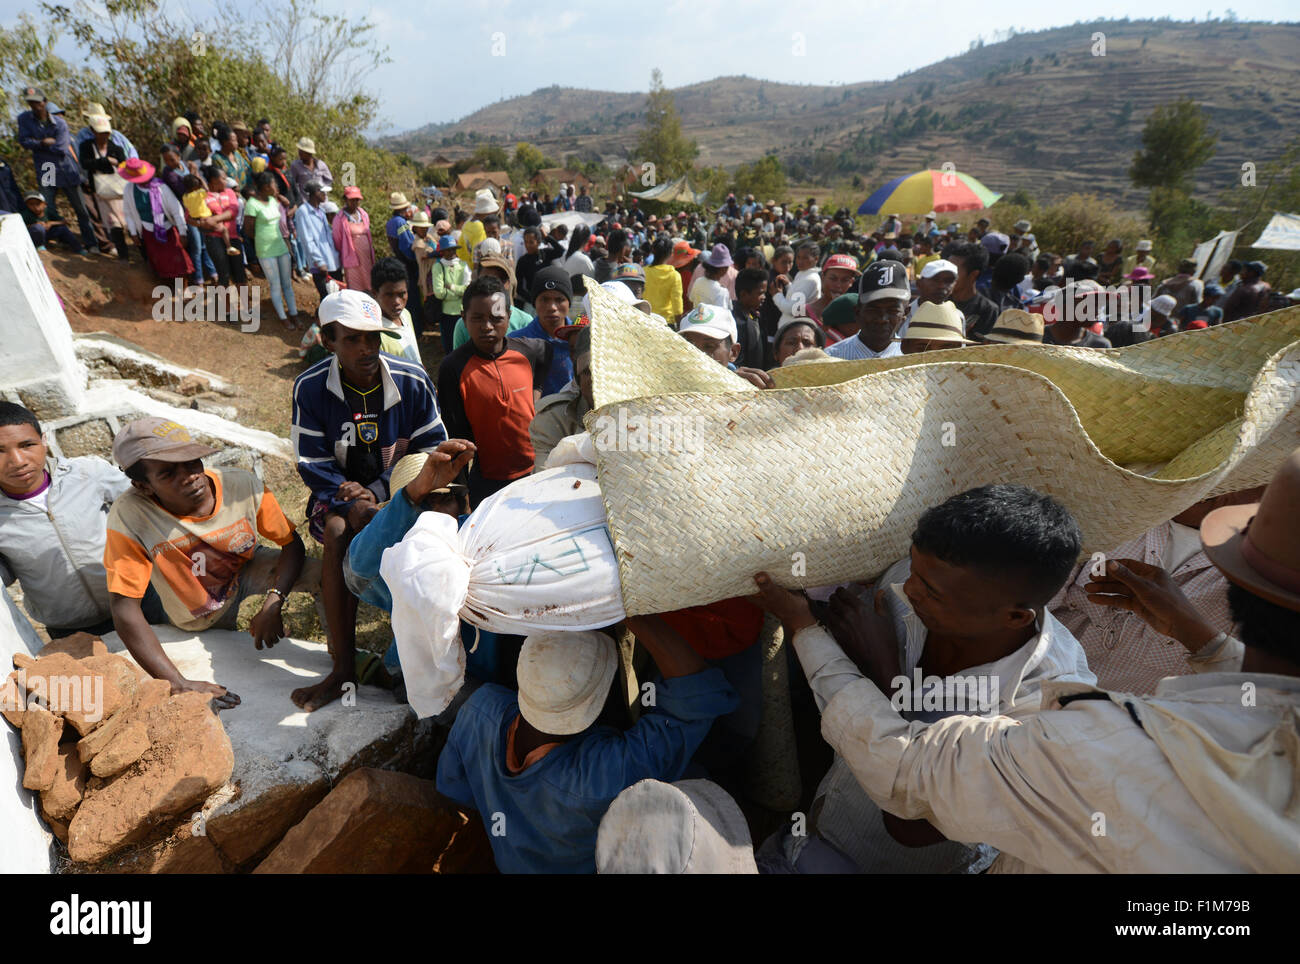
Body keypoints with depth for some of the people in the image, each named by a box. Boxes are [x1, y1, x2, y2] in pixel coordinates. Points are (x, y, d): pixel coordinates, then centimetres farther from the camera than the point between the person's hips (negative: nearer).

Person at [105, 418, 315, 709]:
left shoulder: (244, 486, -28)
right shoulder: (129, 516, -32)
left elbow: (292, 544, -14)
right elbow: (124, 607, -30)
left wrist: (273, 603, -30)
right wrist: (178, 684, -35)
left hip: (248, 573, 0)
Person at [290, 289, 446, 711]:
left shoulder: (413, 380, -9)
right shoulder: (310, 387, -7)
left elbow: (432, 450, -7)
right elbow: (312, 463, -4)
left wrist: (378, 491, -19)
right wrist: (351, 496, -24)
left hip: (399, 490, 0)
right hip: (340, 489, 1)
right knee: (337, 529, -31)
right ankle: (343, 665, -25)